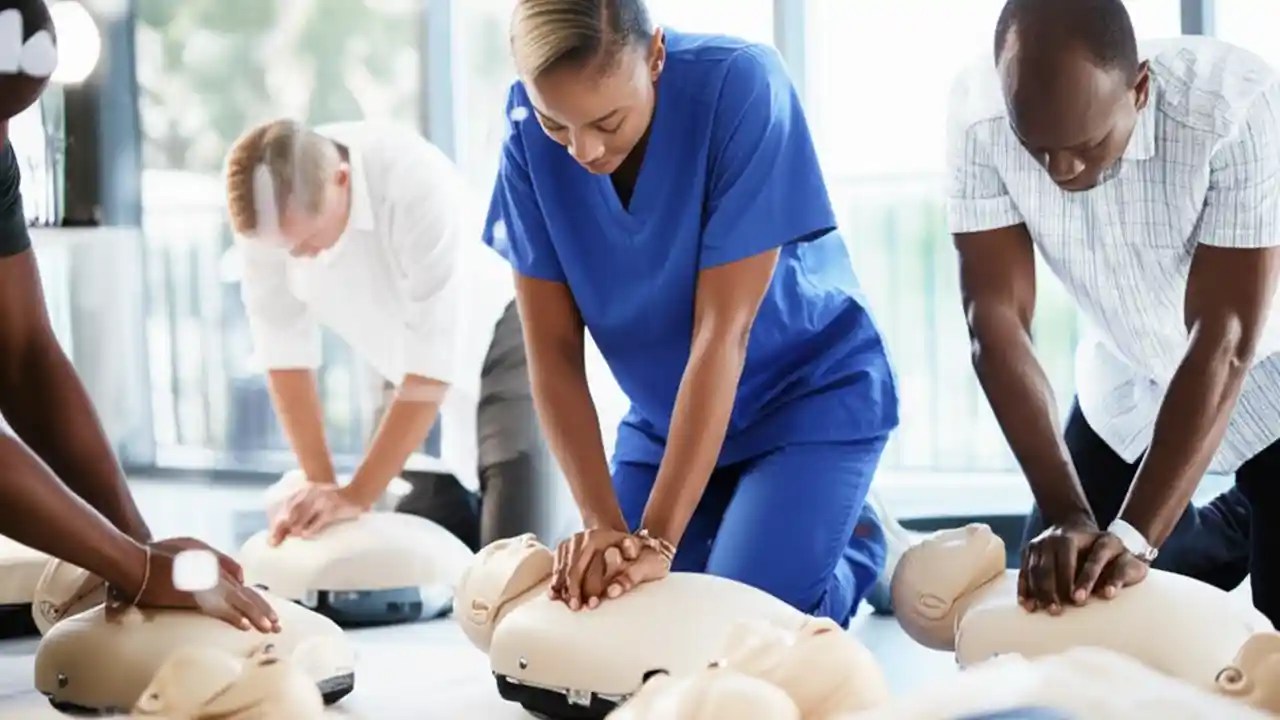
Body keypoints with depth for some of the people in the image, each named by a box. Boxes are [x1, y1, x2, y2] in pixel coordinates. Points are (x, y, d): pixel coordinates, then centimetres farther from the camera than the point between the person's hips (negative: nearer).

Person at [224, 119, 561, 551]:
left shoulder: (417, 185, -38)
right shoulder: (269, 209, -22)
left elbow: (433, 362, -35)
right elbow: (284, 350, -13)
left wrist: (359, 495, -33)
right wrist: (320, 484, -17)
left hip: (498, 346, -5)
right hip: (404, 366, 5)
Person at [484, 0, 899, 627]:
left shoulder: (740, 87, -29)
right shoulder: (528, 129, -17)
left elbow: (721, 333, -30)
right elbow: (552, 350, -15)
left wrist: (658, 538, -33)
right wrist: (602, 524, -26)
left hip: (808, 392, -4)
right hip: (665, 416, 4)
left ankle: (854, 550, 14)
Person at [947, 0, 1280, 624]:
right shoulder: (980, 115, -27)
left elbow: (1224, 343, -34)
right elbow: (995, 318, -25)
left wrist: (1134, 536, -40)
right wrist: (1067, 514, -34)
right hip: (1127, 380, 3)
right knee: (1049, 601, 5)